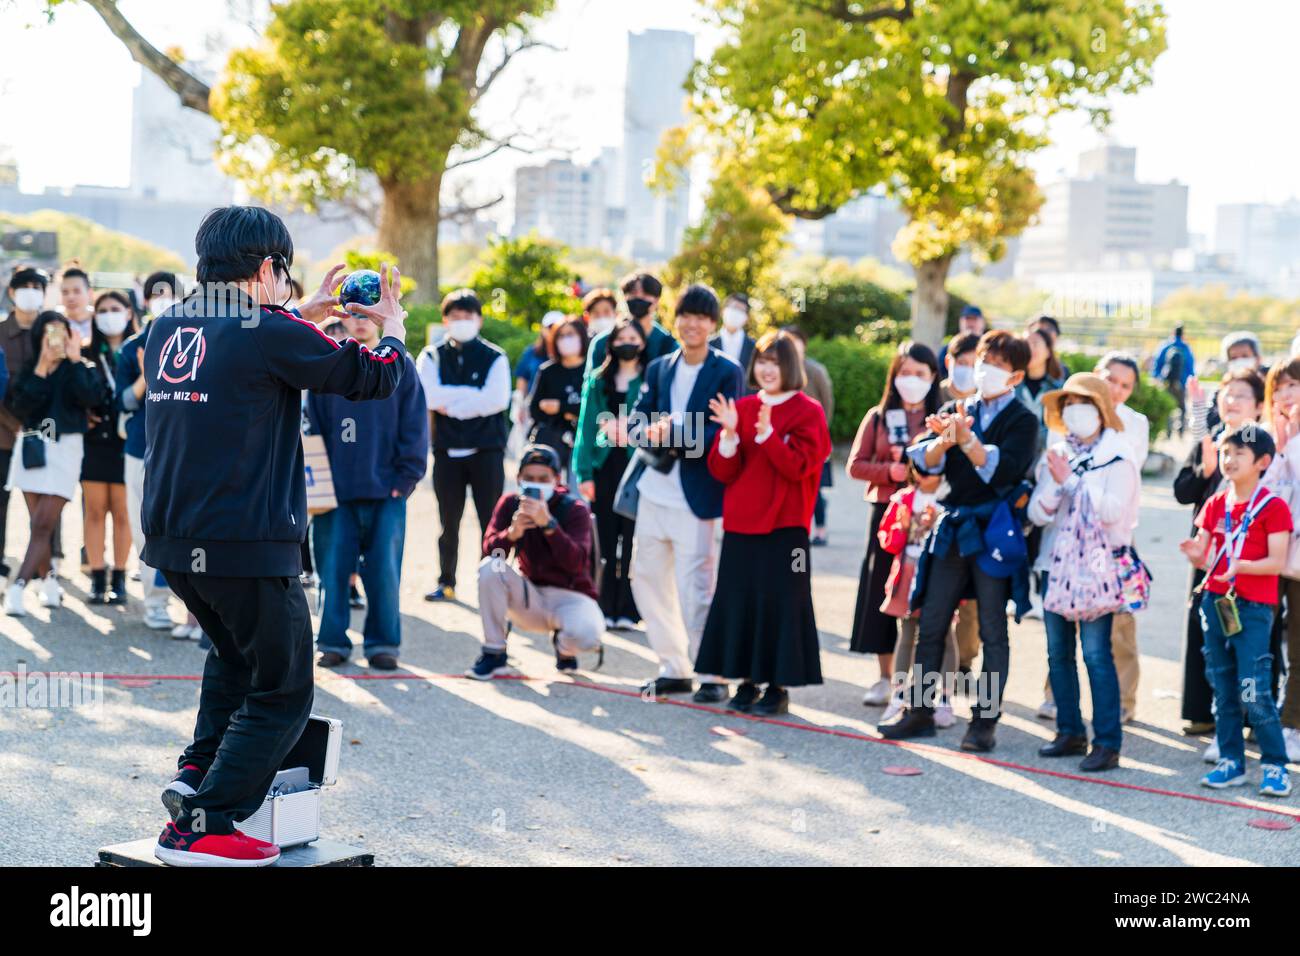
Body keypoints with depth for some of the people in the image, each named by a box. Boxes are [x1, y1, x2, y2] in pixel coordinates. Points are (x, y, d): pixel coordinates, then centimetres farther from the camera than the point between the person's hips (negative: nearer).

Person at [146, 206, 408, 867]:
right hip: (247, 543, -8)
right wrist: (392, 322, 14)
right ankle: (200, 826, -4)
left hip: (172, 540, 8)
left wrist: (304, 317, 29)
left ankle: (197, 771, 20)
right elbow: (376, 378, -5)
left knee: (236, 653, 31)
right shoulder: (270, 334, -13)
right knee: (281, 694, 4)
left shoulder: (166, 331, 8)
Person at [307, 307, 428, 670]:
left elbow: (414, 427, 3)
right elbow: (313, 424, 7)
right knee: (333, 568, 1)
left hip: (387, 489, -1)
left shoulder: (400, 365, 5)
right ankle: (333, 642, 10)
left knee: (384, 569, 0)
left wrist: (406, 478, -5)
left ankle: (383, 642, 9)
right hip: (337, 488, 1)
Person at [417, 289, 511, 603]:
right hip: (447, 450, 2)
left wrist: (451, 404, -10)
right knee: (449, 522, 8)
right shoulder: (432, 357, 8)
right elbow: (428, 395, -10)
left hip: (486, 450, -2)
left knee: (490, 520, -1)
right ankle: (447, 582, 18)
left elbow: (497, 399, -12)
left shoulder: (494, 357, 3)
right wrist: (474, 394, -11)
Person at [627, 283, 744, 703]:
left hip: (695, 493, -6)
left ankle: (712, 674, 5)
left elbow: (721, 433, -13)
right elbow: (636, 423, 7)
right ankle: (674, 668, 21)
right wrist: (658, 440, -14)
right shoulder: (659, 368, 12)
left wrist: (673, 433, -19)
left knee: (695, 584, -6)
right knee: (647, 577, 10)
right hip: (656, 489, 6)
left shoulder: (726, 373, -5)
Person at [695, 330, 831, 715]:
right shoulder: (742, 408, 9)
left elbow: (798, 467, -14)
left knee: (779, 601, -3)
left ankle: (778, 686, 6)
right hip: (740, 523, 4)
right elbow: (722, 471, 4)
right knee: (737, 599, 5)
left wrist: (767, 432, -24)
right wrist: (729, 433, -12)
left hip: (783, 525, -4)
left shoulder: (808, 412, -2)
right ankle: (746, 682, 15)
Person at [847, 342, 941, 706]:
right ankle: (885, 678, 17)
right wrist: (890, 471, -9)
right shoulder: (878, 417, 11)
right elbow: (856, 465, 6)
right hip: (886, 512, 3)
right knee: (882, 593, 6)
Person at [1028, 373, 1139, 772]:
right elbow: (1037, 513, 6)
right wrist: (1054, 483, -12)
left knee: (1096, 652, -10)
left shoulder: (1118, 456, -3)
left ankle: (1107, 742, -7)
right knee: (1058, 652, 7)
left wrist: (1071, 480, -14)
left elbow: (1113, 510, -15)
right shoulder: (1055, 455, 11)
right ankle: (1070, 732, 18)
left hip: (1097, 565, -6)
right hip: (1057, 563, 6)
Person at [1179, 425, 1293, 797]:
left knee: (1254, 691, -10)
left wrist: (1241, 565, -29)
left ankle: (1275, 766, -1)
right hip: (1215, 601, 6)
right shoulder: (1216, 504, 10)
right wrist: (1195, 554, -15)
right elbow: (1204, 557, 8)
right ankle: (1230, 761, 18)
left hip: (1253, 608, -6)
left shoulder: (1273, 507, -7)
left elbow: (1277, 561, -13)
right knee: (1223, 688, 10)